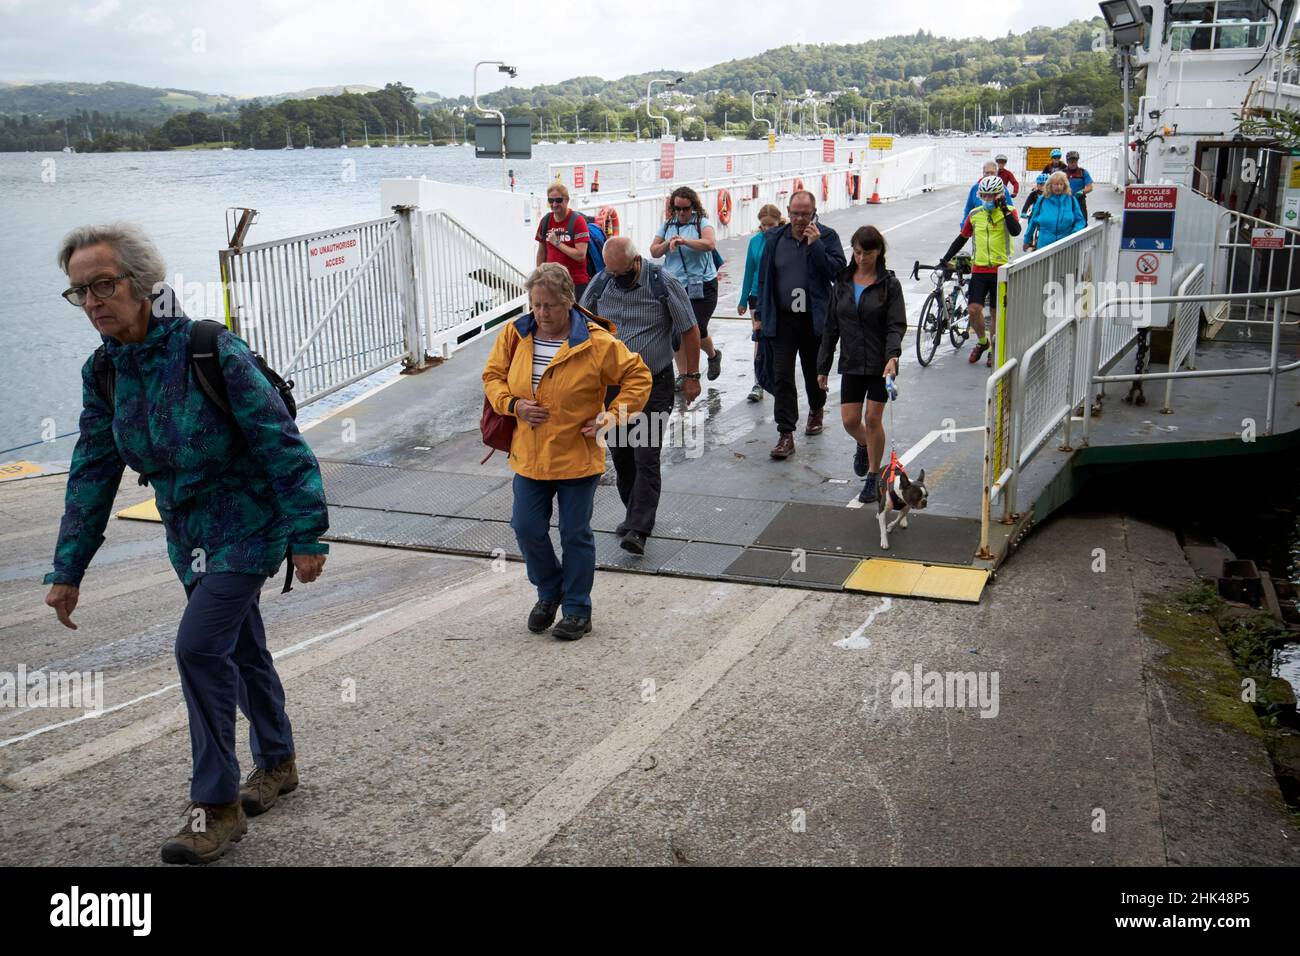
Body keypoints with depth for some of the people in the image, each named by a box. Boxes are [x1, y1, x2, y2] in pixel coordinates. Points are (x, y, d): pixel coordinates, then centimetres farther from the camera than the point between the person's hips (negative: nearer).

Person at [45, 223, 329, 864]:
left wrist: (307, 536, -19)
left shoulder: (212, 351, -22)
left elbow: (282, 445, -20)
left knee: (199, 645, -15)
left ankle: (217, 805, -2)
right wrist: (68, 570, 4)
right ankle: (277, 764, 37)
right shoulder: (103, 372, -2)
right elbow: (92, 474, 4)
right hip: (189, 535, 7)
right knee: (242, 648, 18)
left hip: (250, 526, -7)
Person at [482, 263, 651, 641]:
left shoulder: (595, 342, -12)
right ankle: (549, 592, 32)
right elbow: (493, 376, 10)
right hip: (528, 456, 4)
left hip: (578, 457, -4)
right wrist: (513, 404, -9)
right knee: (527, 528, 7)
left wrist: (612, 416, -12)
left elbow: (637, 376, -5)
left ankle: (577, 609, 22)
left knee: (575, 534, 6)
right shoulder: (514, 334, -1)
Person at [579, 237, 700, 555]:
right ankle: (637, 514, 27)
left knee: (646, 457, -10)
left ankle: (638, 529, -10)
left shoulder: (664, 285, -11)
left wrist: (692, 377, -3)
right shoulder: (599, 285, -1)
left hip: (653, 384, -4)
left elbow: (690, 331, -3)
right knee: (620, 454, 11)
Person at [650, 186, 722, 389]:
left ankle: (713, 355, 27)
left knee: (697, 330, -7)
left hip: (702, 286, -4)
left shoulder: (702, 223, -3)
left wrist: (684, 241, -32)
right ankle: (683, 374, 14)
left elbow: (710, 244, -21)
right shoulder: (668, 225, 11)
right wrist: (667, 244, -12)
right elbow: (654, 251, 8)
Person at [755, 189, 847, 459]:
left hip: (814, 319, -1)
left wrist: (815, 244, -20)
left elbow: (838, 272, -15)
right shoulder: (774, 238, 4)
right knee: (783, 377, -6)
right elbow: (764, 278, 10)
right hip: (782, 319, 1)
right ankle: (786, 434, -5)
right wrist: (761, 315, 7)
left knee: (813, 372, 16)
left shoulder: (827, 236, -3)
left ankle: (816, 411, 44)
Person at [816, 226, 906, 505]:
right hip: (852, 363, 3)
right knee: (849, 420, 1)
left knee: (873, 418, -2)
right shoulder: (842, 283, 6)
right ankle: (863, 446, 37)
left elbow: (897, 325, -10)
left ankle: (873, 476, 14)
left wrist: (893, 356, -28)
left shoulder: (889, 284, -5)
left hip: (881, 363, -3)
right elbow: (831, 327, 9)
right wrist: (823, 366, 8)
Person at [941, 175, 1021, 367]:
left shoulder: (1009, 211, -2)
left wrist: (1004, 208, -23)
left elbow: (1015, 231, -21)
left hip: (1000, 269, -2)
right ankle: (982, 342, 16)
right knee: (974, 309, -9)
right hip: (979, 269, 2)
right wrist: (946, 259, 11)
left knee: (996, 312, 5)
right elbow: (962, 238, 15)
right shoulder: (975, 214, 6)